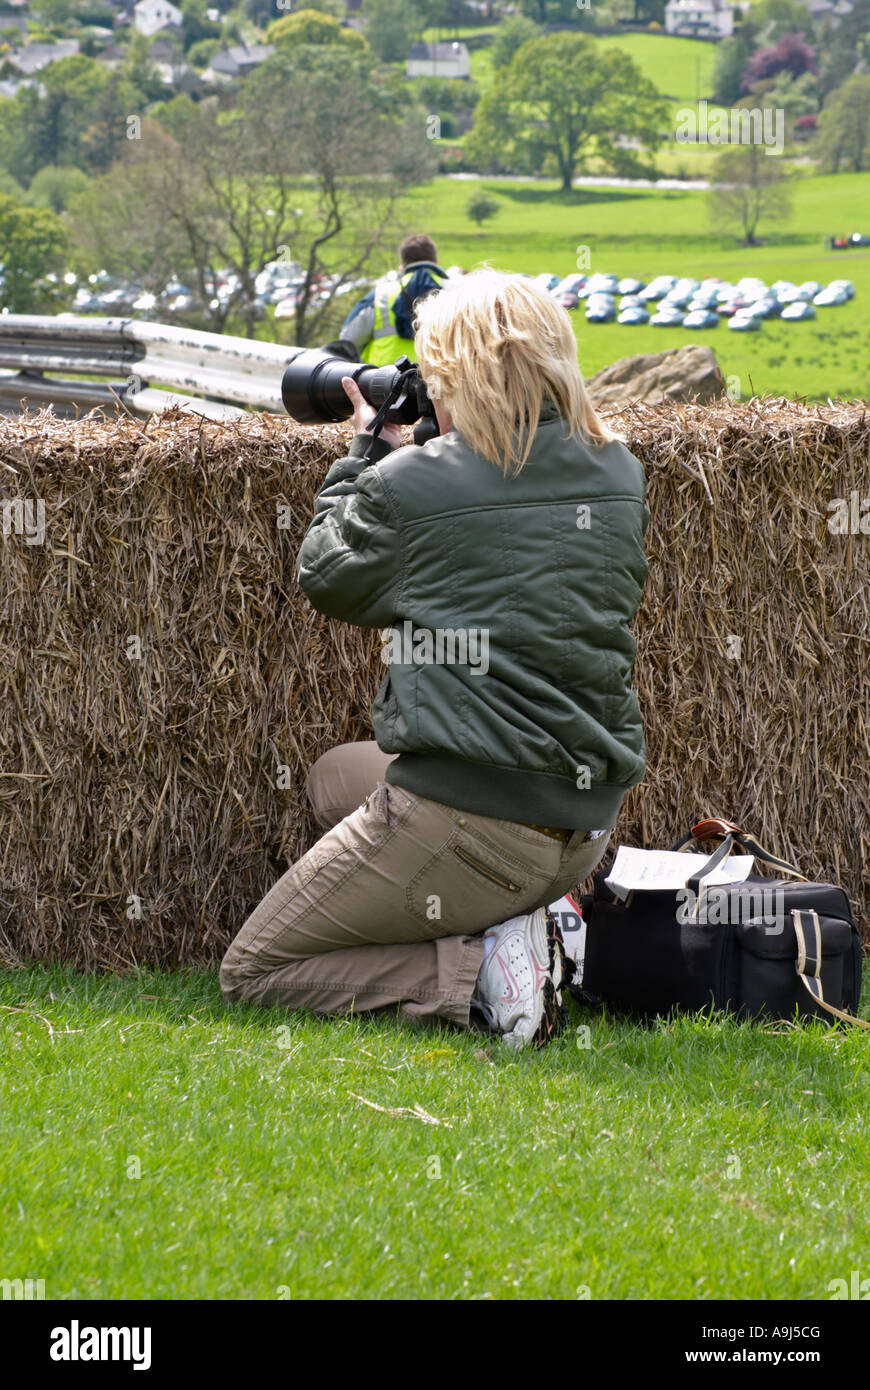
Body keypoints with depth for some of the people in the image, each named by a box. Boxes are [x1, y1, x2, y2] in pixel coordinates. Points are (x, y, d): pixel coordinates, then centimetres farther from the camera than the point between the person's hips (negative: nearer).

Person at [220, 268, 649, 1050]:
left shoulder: (411, 485, -13)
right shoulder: (620, 478, 4)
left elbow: (326, 576, 7)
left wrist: (368, 450, 21)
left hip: (469, 817, -7)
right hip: (589, 824, 7)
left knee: (251, 972, 13)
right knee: (336, 775, 34)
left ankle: (475, 976, -9)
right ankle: (519, 920, 9)